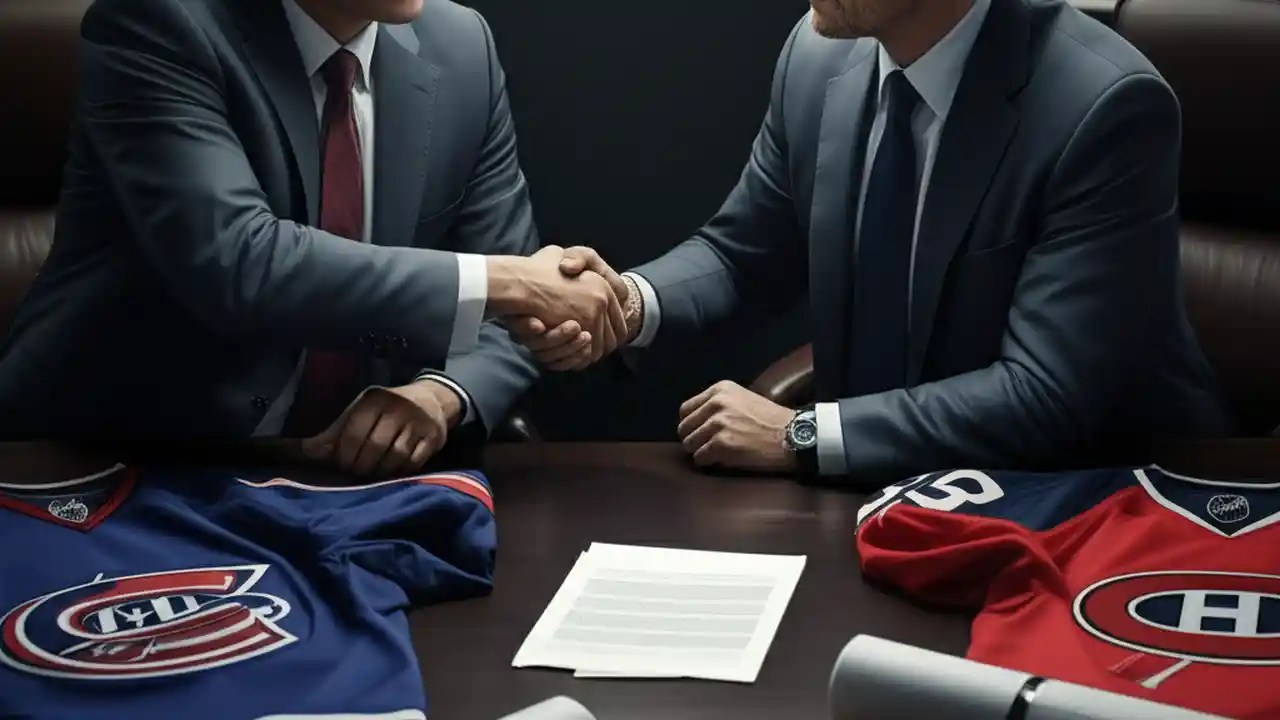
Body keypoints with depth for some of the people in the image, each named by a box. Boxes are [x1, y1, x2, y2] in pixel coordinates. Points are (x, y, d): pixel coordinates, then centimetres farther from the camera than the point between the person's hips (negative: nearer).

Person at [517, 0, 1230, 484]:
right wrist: (632, 301, -12)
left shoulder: (1106, 107, -24)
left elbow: (1046, 397, -27)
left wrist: (800, 435, -26)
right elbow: (745, 254, 9)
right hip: (892, 479, 6)